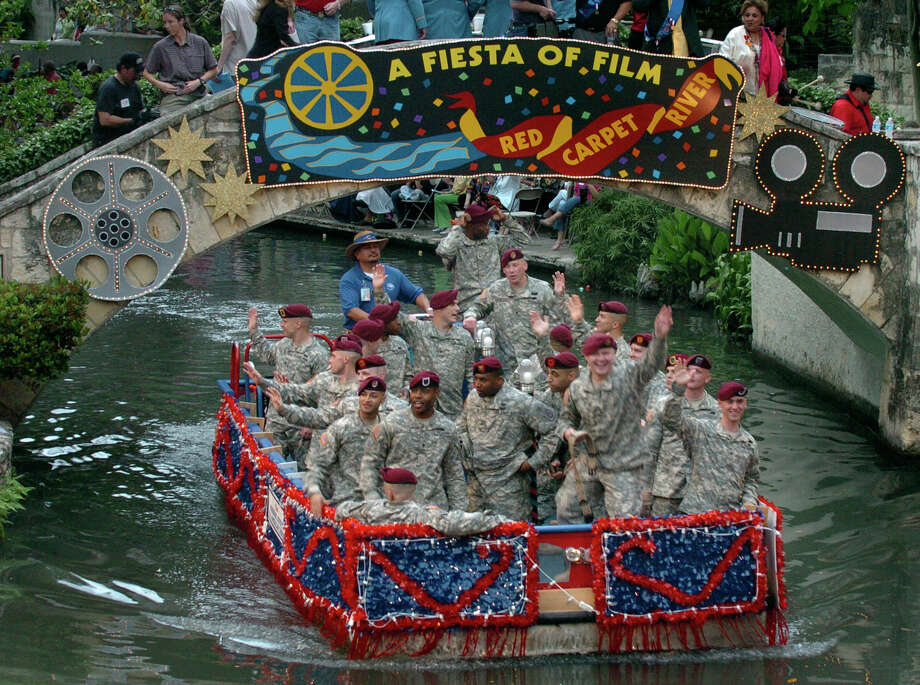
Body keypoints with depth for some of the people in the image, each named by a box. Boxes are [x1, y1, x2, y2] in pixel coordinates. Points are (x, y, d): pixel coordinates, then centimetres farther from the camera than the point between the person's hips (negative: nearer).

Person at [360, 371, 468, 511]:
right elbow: (370, 463, 4)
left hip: (436, 509, 2)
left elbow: (454, 474, 15)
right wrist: (372, 497, -5)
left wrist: (458, 511, 10)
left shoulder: (448, 429, 9)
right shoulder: (391, 423, 0)